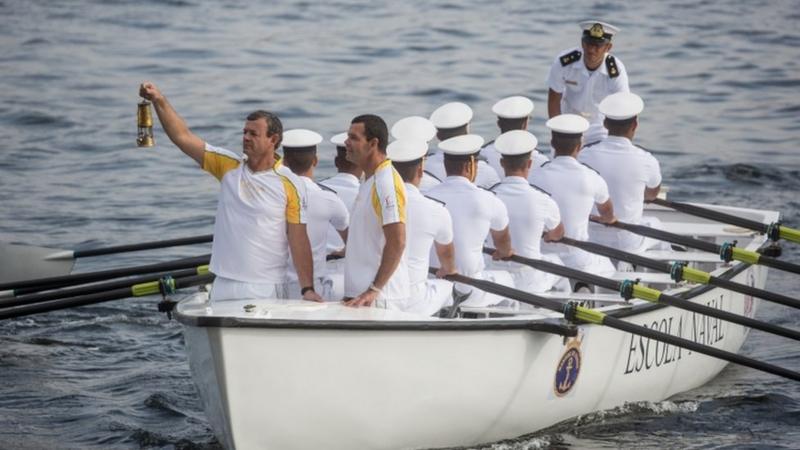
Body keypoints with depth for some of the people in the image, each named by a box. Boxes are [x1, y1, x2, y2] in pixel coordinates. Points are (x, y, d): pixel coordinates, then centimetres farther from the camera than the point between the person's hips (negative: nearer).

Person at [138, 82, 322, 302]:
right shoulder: (229, 166, 6)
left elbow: (299, 241, -6)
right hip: (223, 286, 4)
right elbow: (183, 137, 4)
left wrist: (308, 289, -12)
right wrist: (159, 101, -7)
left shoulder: (289, 185, -5)